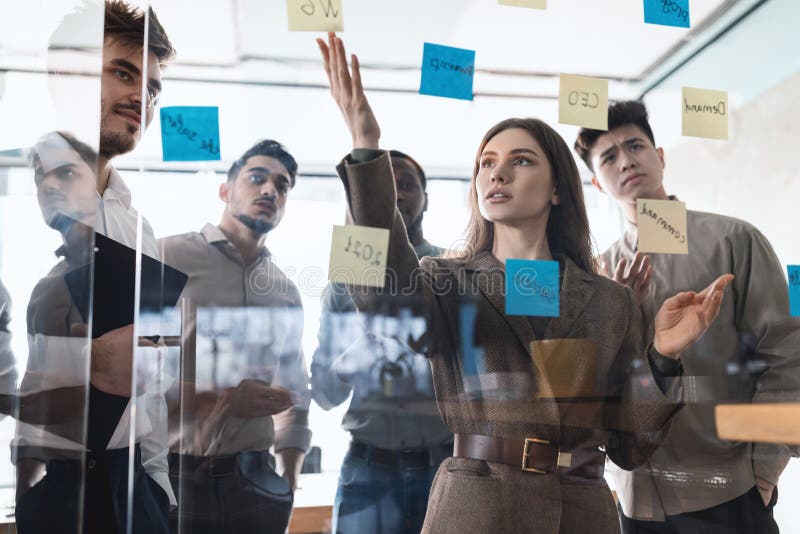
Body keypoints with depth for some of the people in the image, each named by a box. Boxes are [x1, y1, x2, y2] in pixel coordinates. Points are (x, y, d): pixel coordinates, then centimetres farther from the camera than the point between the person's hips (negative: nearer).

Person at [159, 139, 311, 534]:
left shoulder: (287, 293, 8)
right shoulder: (165, 258, -7)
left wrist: (288, 483, 5)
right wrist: (220, 399, -17)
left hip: (255, 484, 4)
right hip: (168, 478, -4)